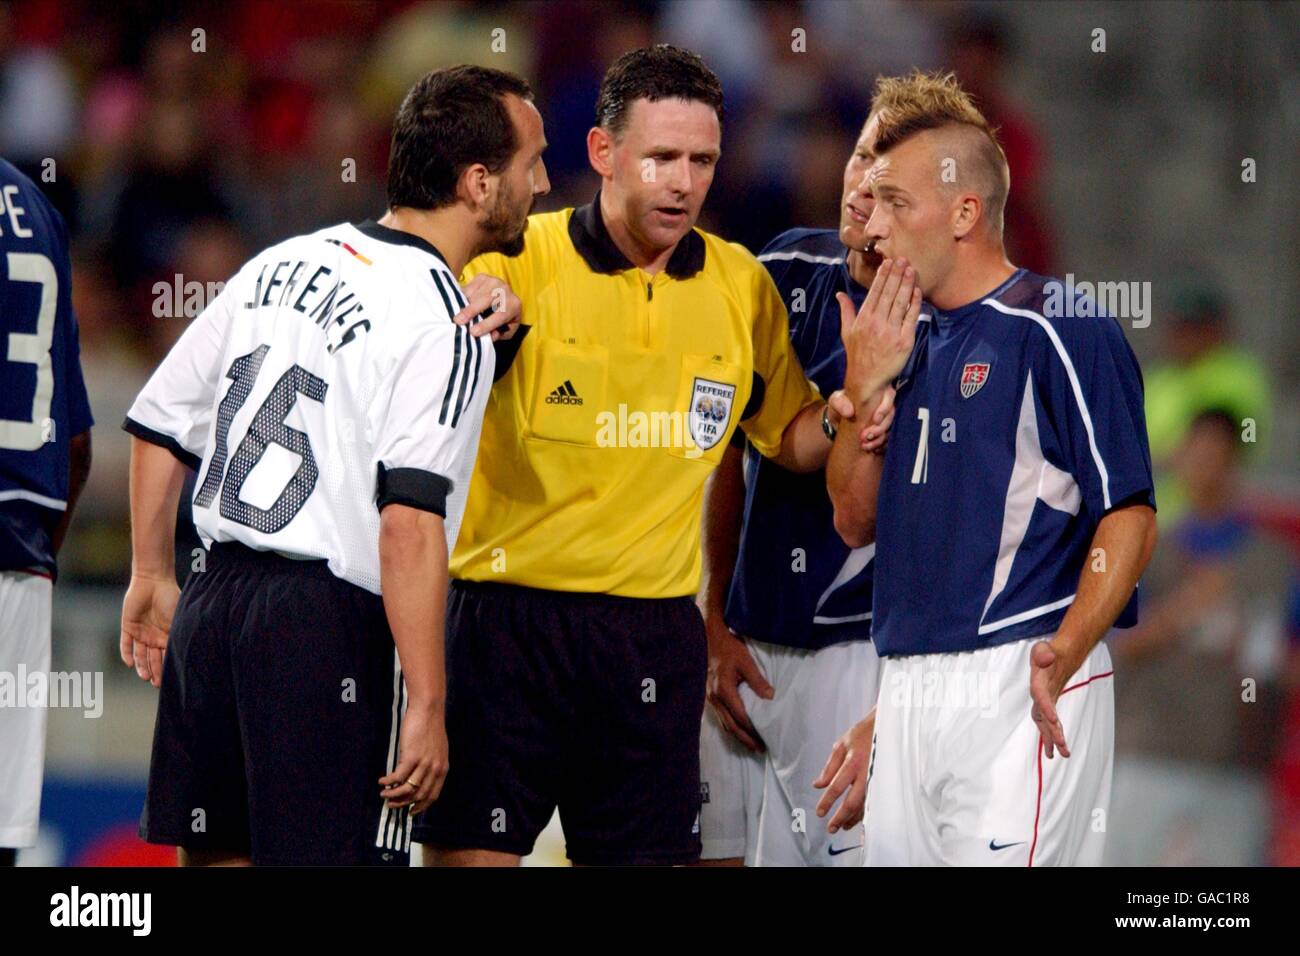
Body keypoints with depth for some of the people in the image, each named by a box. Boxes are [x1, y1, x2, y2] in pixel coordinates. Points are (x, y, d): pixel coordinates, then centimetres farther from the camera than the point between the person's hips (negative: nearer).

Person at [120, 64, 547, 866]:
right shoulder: (447, 327, -11)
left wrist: (152, 577, 29)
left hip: (212, 600, 8)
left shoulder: (285, 262, 12)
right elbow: (409, 523, -20)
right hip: (330, 623, -7)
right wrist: (427, 707, -19)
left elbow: (158, 423, 18)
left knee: (214, 855, 13)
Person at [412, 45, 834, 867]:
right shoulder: (516, 261, -5)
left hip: (655, 635, 3)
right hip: (507, 614, -3)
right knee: (471, 852, -5)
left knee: (643, 853, 4)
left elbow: (793, 437, 17)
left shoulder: (741, 285, 7)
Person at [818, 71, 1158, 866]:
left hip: (1017, 689, -8)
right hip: (909, 697, 8)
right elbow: (858, 522, 18)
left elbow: (1130, 517, -12)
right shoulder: (911, 343, 17)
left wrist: (1064, 652, -26)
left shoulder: (1059, 329, -7)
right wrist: (864, 387, 3)